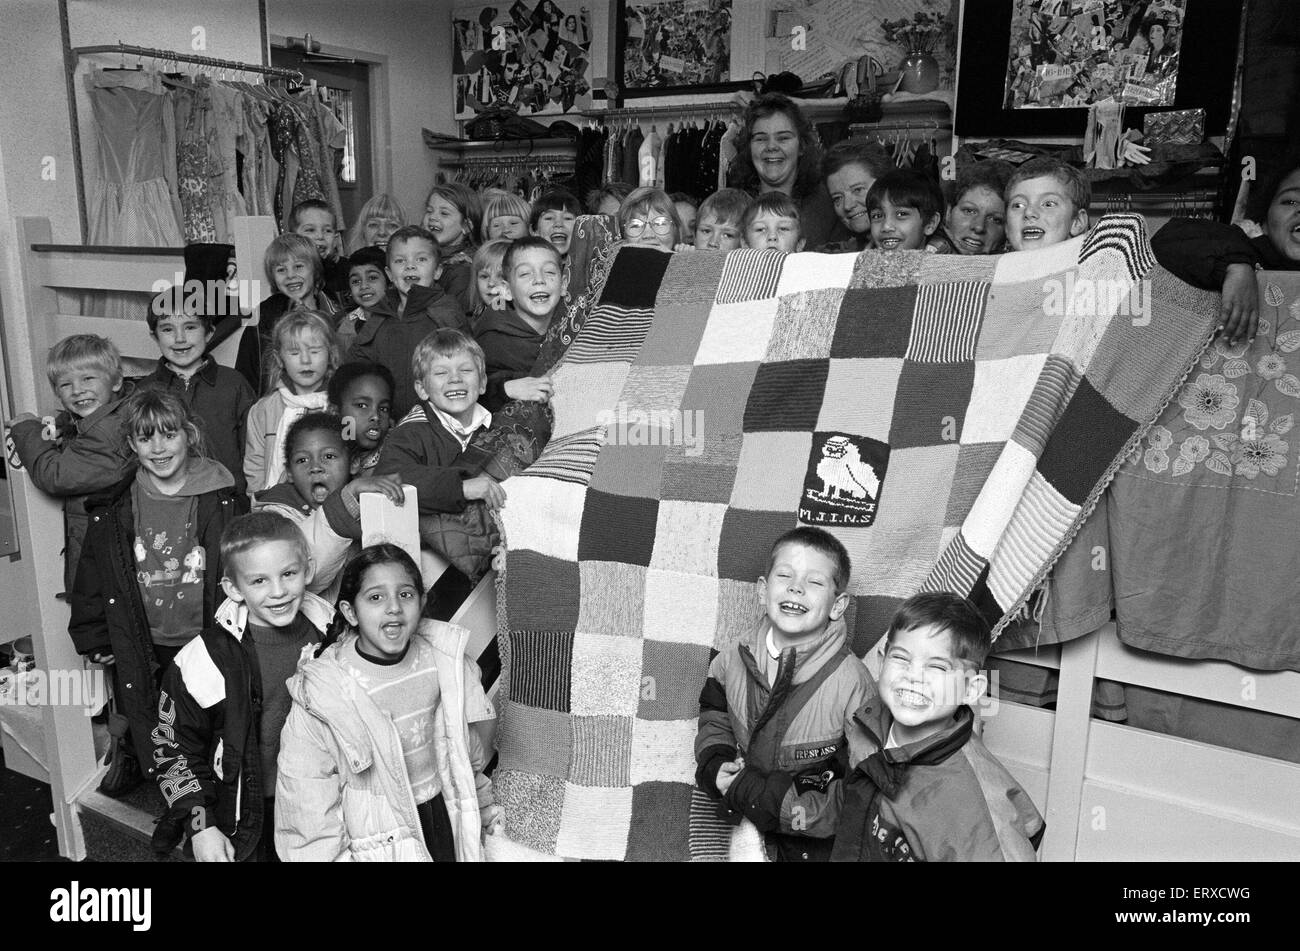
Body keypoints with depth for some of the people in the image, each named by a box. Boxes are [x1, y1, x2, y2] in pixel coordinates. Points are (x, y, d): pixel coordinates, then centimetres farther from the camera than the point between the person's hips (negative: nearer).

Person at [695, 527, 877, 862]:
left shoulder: (851, 682, -27)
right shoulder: (736, 658, -10)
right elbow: (714, 714, 10)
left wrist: (776, 800, -26)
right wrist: (715, 764, -9)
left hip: (817, 842, -3)